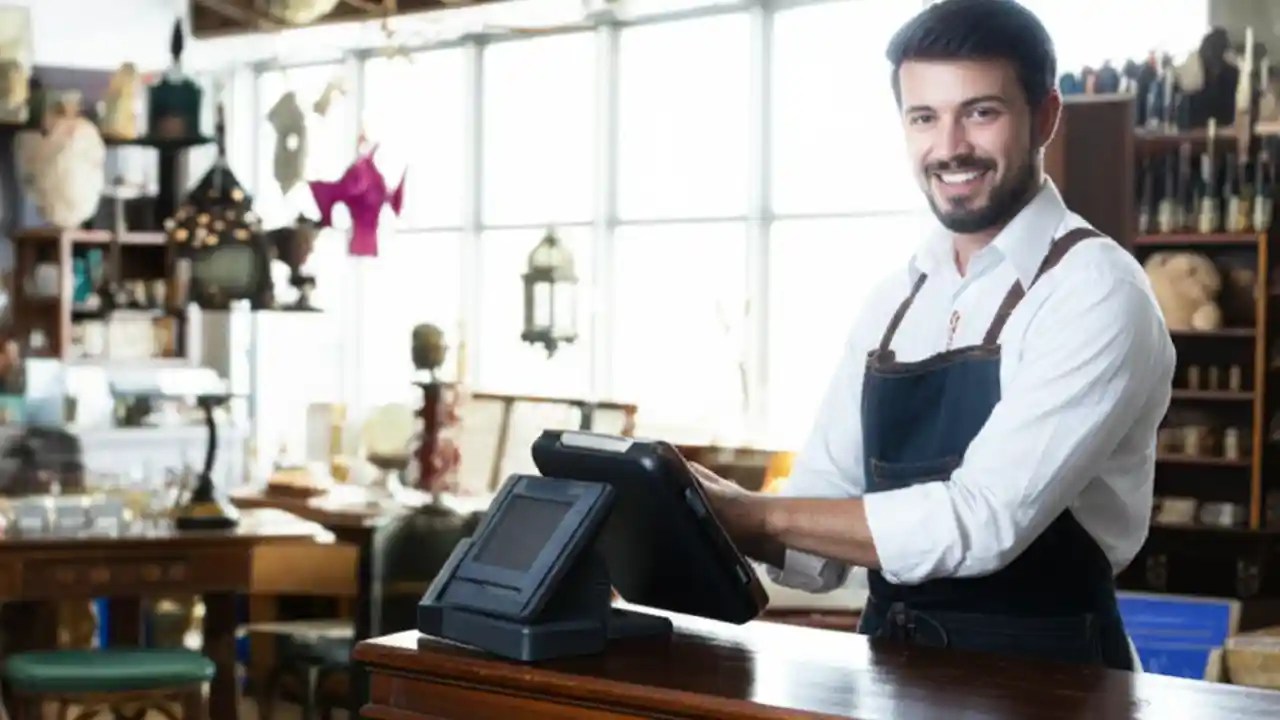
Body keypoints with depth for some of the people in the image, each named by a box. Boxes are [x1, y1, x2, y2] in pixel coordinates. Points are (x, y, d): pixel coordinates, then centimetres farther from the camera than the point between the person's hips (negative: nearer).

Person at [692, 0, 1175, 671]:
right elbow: (826, 506, 9)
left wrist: (756, 516, -16)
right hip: (894, 668, 5)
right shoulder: (893, 301, 10)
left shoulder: (1096, 290, -10)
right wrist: (709, 523, -11)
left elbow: (985, 523, -20)